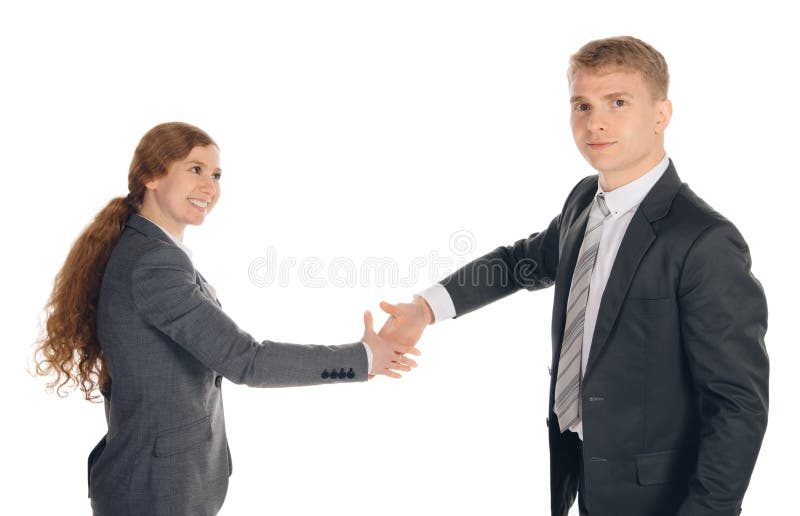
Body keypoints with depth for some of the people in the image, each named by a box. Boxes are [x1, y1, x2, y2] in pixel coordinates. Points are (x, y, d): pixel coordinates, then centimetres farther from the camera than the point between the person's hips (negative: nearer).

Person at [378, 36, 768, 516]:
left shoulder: (706, 243, -24)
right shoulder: (585, 200, 0)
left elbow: (739, 403, -21)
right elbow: (530, 258, 17)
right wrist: (428, 307, 7)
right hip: (573, 458, 7)